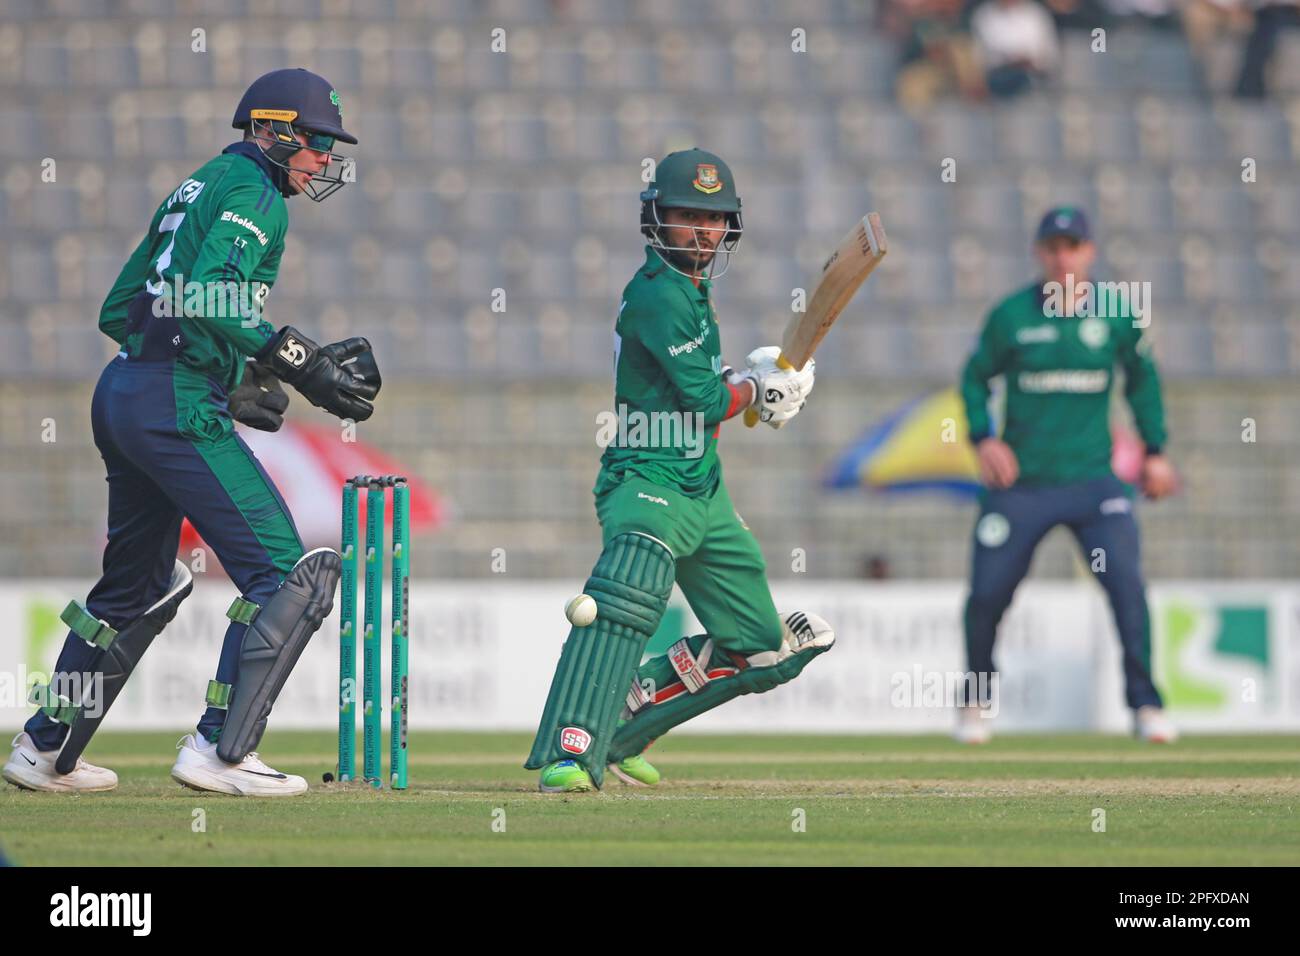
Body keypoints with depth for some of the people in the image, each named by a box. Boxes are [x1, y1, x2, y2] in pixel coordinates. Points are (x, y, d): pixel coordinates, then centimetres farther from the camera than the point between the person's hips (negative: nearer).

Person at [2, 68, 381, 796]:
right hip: (180, 407, -10)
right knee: (285, 571, -10)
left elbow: (119, 311, 25)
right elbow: (208, 296, -22)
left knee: (140, 585, 22)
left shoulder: (196, 189, 23)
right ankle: (221, 750, -15)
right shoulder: (253, 192, -6)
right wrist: (300, 362, -25)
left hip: (121, 395, 10)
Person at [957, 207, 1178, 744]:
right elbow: (975, 377, 9)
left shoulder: (1116, 314, 0)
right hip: (1020, 483, 0)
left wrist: (1155, 451, 13)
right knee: (987, 594, 0)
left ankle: (1145, 704, -8)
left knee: (1127, 581, -17)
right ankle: (976, 698, 26)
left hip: (1093, 479, 0)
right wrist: (983, 438, -6)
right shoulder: (1011, 316, -3)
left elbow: (1142, 378, 15)